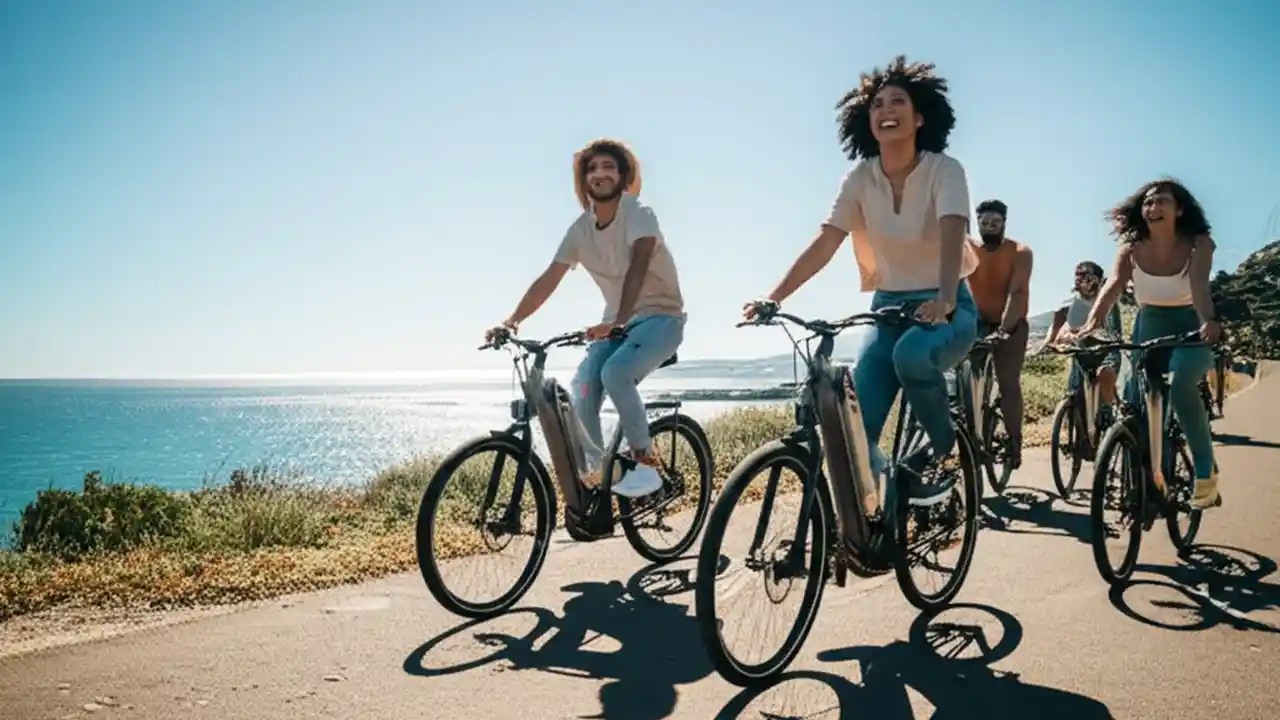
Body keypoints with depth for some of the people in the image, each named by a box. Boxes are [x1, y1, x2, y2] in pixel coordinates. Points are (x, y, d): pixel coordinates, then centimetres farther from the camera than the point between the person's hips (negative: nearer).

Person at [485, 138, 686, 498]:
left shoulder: (639, 214, -17)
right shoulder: (580, 229, -1)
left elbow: (637, 268, -33)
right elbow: (547, 281, -4)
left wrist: (616, 322, -48)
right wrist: (510, 323, -15)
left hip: (661, 317, -5)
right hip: (617, 322, 6)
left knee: (615, 372, -31)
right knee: (582, 388, -15)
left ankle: (646, 464, -17)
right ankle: (594, 474, 0)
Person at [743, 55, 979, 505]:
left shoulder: (944, 170, -13)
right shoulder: (860, 178, -4)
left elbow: (951, 236, -30)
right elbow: (823, 245, -12)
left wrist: (945, 300, -49)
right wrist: (772, 298, -25)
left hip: (946, 308, -3)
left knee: (912, 353, -38)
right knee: (856, 425, -15)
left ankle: (942, 446, -9)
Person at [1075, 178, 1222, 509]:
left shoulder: (1198, 244, -14)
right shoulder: (1132, 248, -8)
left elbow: (1199, 284, -32)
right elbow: (1112, 286, -24)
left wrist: (1208, 321, -52)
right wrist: (1091, 323, -43)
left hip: (1190, 331, -3)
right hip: (1149, 331, 3)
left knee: (1180, 386, -32)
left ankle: (1206, 468, -14)